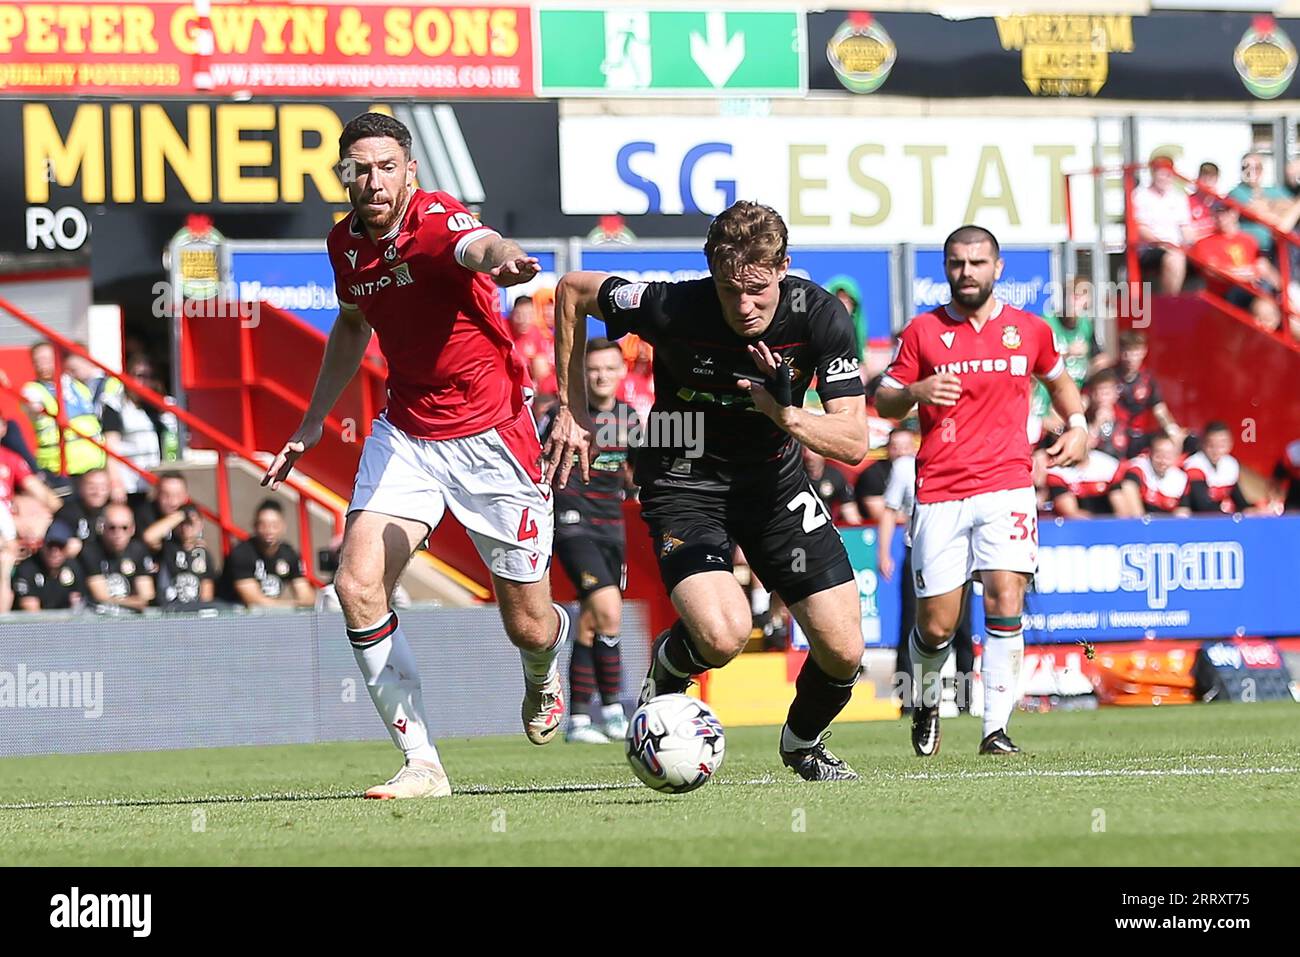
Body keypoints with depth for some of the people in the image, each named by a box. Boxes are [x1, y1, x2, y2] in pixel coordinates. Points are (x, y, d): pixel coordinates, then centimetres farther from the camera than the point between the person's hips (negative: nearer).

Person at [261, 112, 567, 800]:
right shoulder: (345, 242, 0)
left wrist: (501, 259, -71)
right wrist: (313, 422, 21)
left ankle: (544, 668, 44)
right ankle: (421, 763, -8)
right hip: (405, 431, 5)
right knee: (357, 586, -17)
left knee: (528, 627, 3)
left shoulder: (436, 221, -21)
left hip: (490, 435, -5)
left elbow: (481, 245, -47)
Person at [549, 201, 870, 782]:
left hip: (775, 480, 3)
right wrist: (572, 409, -4)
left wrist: (786, 413, -38)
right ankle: (664, 671, 10)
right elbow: (572, 290, -8)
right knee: (723, 635, -28)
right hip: (685, 486, -3)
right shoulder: (673, 308, -26)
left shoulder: (820, 315, -20)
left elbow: (853, 442, -18)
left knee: (843, 652, -4)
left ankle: (802, 743, 30)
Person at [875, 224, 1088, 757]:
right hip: (939, 494, 0)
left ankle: (997, 728, -13)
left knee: (1005, 604, -17)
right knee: (936, 626, -1)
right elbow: (883, 401, 9)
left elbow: (1057, 379, 29)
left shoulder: (1029, 330, 10)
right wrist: (915, 392, -12)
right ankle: (924, 702, 30)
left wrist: (1077, 425, 12)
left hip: (1007, 488, 0)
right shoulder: (922, 332, 5)